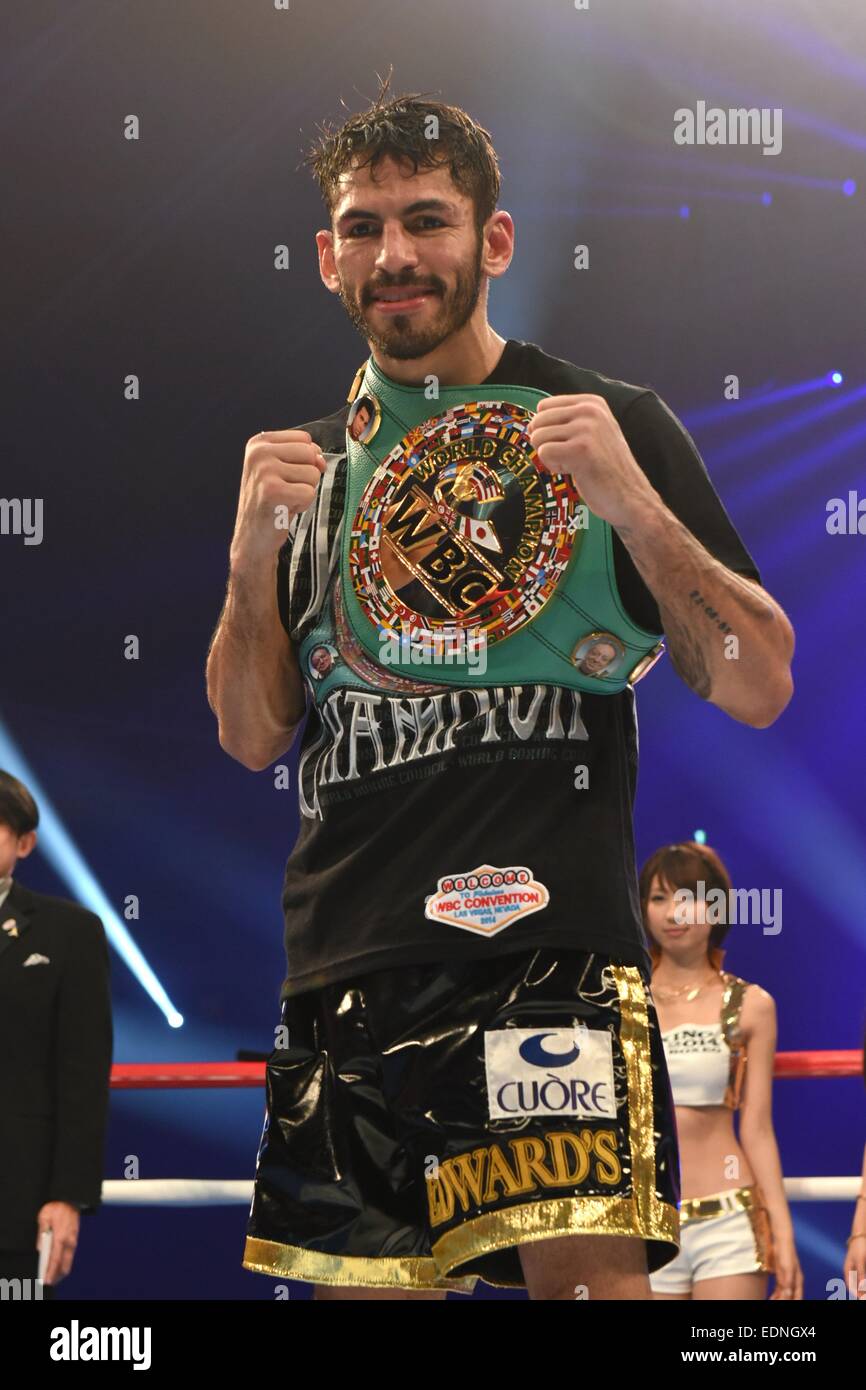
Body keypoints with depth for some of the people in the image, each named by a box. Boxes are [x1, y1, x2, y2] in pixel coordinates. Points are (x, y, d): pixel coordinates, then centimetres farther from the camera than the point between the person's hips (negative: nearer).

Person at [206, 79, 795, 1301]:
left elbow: (759, 688, 0)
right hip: (348, 958, 4)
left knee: (589, 1269, -18)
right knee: (364, 1281, 5)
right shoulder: (313, 463, 16)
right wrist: (255, 556, -1)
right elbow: (253, 738, 15)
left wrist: (635, 506, -13)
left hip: (550, 940, -4)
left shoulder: (609, 427, 5)